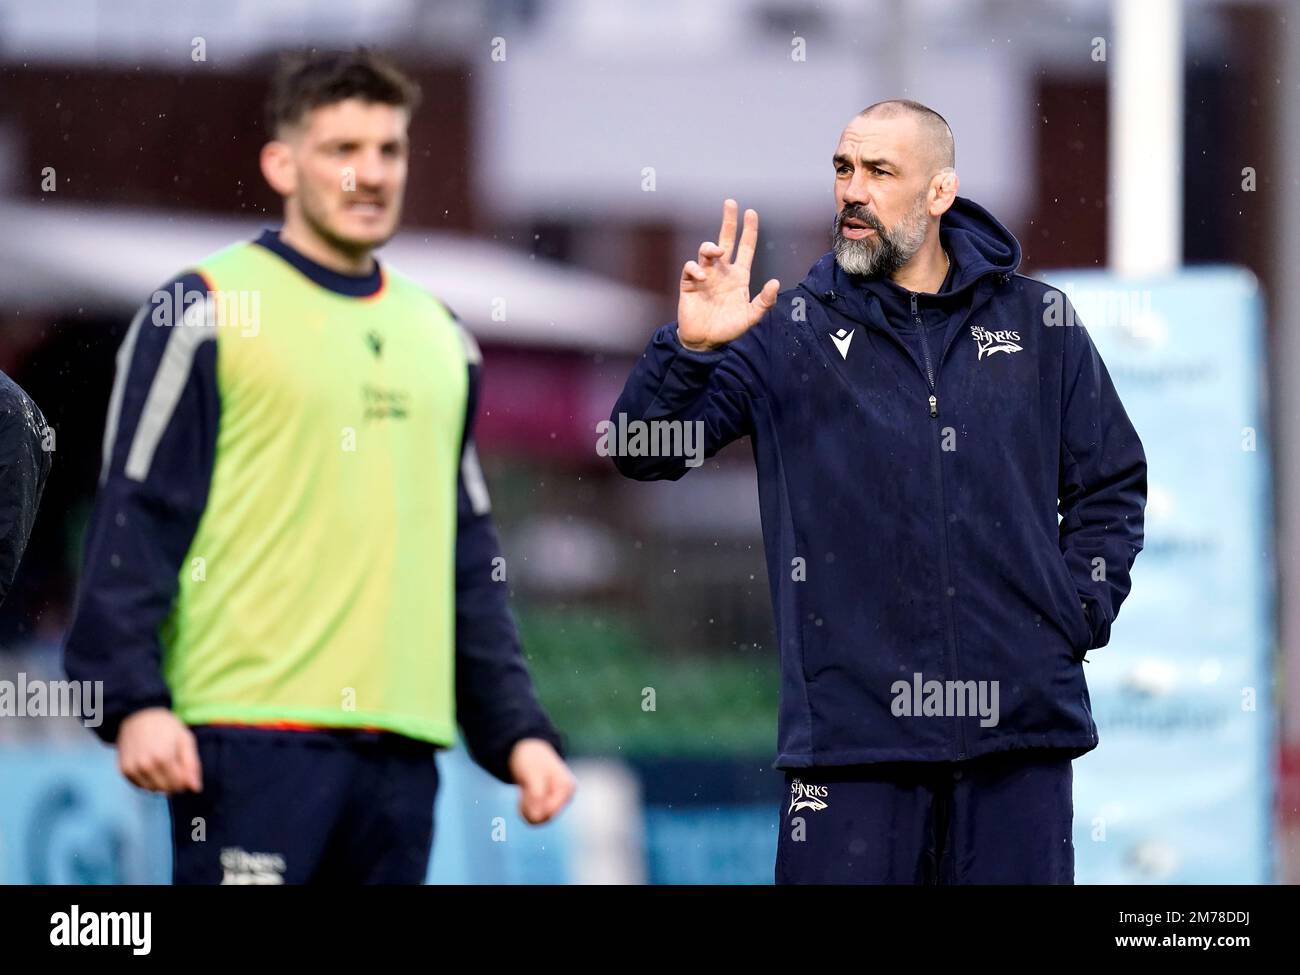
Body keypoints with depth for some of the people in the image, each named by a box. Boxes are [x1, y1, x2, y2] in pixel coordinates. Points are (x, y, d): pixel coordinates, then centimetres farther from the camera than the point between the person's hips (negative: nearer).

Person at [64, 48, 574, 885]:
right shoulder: (206, 314, 0)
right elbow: (133, 522, -5)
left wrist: (518, 729, 15)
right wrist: (134, 702, -14)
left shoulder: (441, 339, 19)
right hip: (251, 730, -6)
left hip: (402, 745, 6)